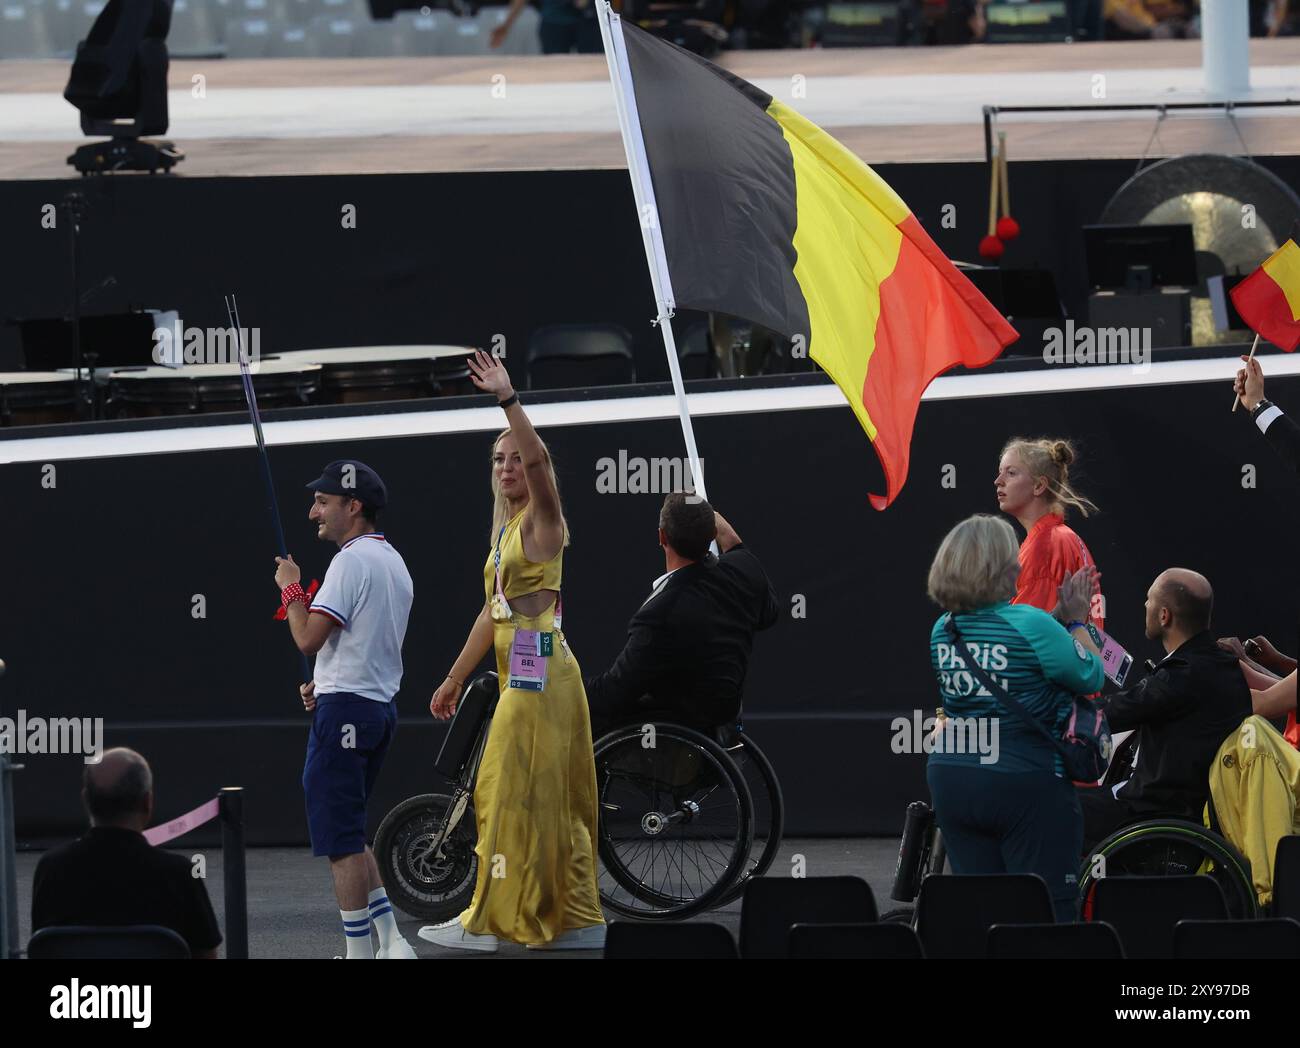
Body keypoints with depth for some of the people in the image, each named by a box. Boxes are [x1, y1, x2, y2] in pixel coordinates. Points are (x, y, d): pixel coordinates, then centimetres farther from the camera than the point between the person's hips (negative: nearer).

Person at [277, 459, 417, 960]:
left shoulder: (352, 561, -15)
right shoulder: (393, 562, 16)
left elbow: (308, 638, -20)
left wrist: (290, 588, -5)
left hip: (345, 711, -10)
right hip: (382, 706, 10)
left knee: (342, 841, -6)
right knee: (350, 836, 16)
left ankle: (358, 951, -5)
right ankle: (391, 941, 10)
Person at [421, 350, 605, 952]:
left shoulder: (541, 520, -7)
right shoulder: (505, 530, 18)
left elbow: (537, 459, -27)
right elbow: (492, 613, 23)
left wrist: (507, 399, -35)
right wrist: (455, 678, 23)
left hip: (539, 672, -9)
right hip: (520, 673, 9)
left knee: (513, 794, -7)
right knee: (550, 799, 11)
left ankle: (486, 922, -5)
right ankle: (578, 920, 14)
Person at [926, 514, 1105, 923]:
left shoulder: (942, 630, 6)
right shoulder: (1031, 625, -16)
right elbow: (1091, 677, -4)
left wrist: (1061, 615, 26)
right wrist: (1077, 619, 9)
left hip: (951, 780, 6)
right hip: (1025, 783, -6)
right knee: (1049, 910, -1)